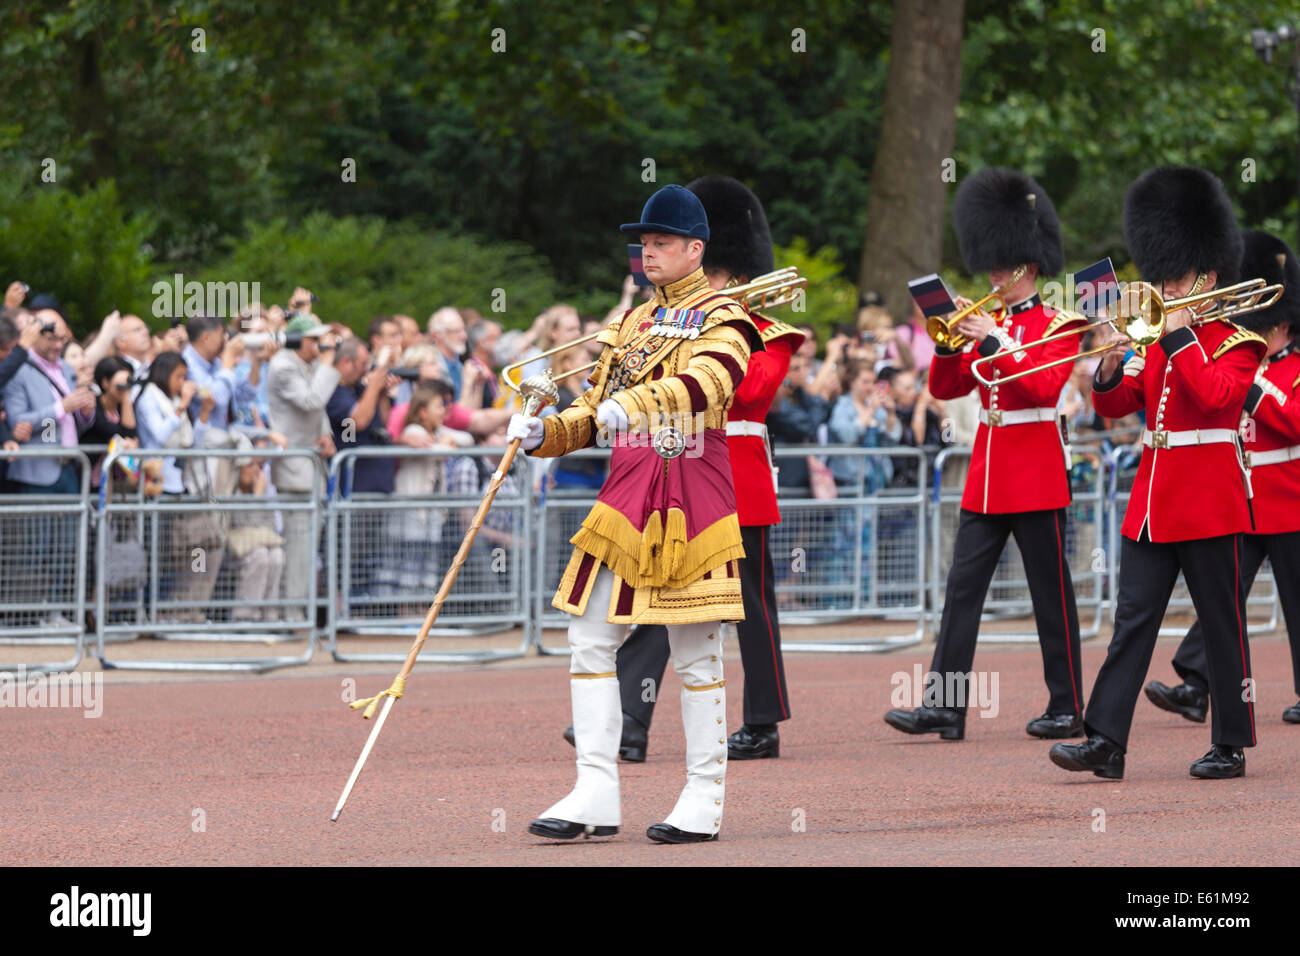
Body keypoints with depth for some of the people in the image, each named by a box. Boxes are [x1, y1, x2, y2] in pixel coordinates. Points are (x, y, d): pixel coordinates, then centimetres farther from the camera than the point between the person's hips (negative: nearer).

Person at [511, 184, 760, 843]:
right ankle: (596, 794, 2)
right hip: (626, 493, 7)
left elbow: (709, 381, -24)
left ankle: (704, 801, 4)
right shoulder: (632, 323, 19)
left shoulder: (721, 320, -3)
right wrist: (542, 432, -3)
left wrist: (637, 403, -40)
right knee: (590, 639, 0)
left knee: (695, 653, -2)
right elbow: (594, 409, 17)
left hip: (693, 495, -7)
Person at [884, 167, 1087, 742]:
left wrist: (995, 344, -22)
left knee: (1051, 595, 1)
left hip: (1036, 476, -6)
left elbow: (1046, 386, -19)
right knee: (962, 587, -2)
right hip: (986, 477, 6)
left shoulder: (1057, 326, -4)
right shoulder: (987, 326, 14)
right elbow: (945, 388, 10)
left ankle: (1067, 709, 8)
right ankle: (943, 707, -5)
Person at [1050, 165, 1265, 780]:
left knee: (1222, 625, 1)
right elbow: (1115, 405, 10)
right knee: (1132, 620, 0)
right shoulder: (1157, 342, 14)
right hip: (1152, 503, 6)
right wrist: (1110, 366, -9)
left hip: (1209, 503, -6)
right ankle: (1105, 742, -5)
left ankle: (1231, 746, 9)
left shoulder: (1237, 343, -4)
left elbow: (1217, 394, -23)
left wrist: (1179, 337, -18)